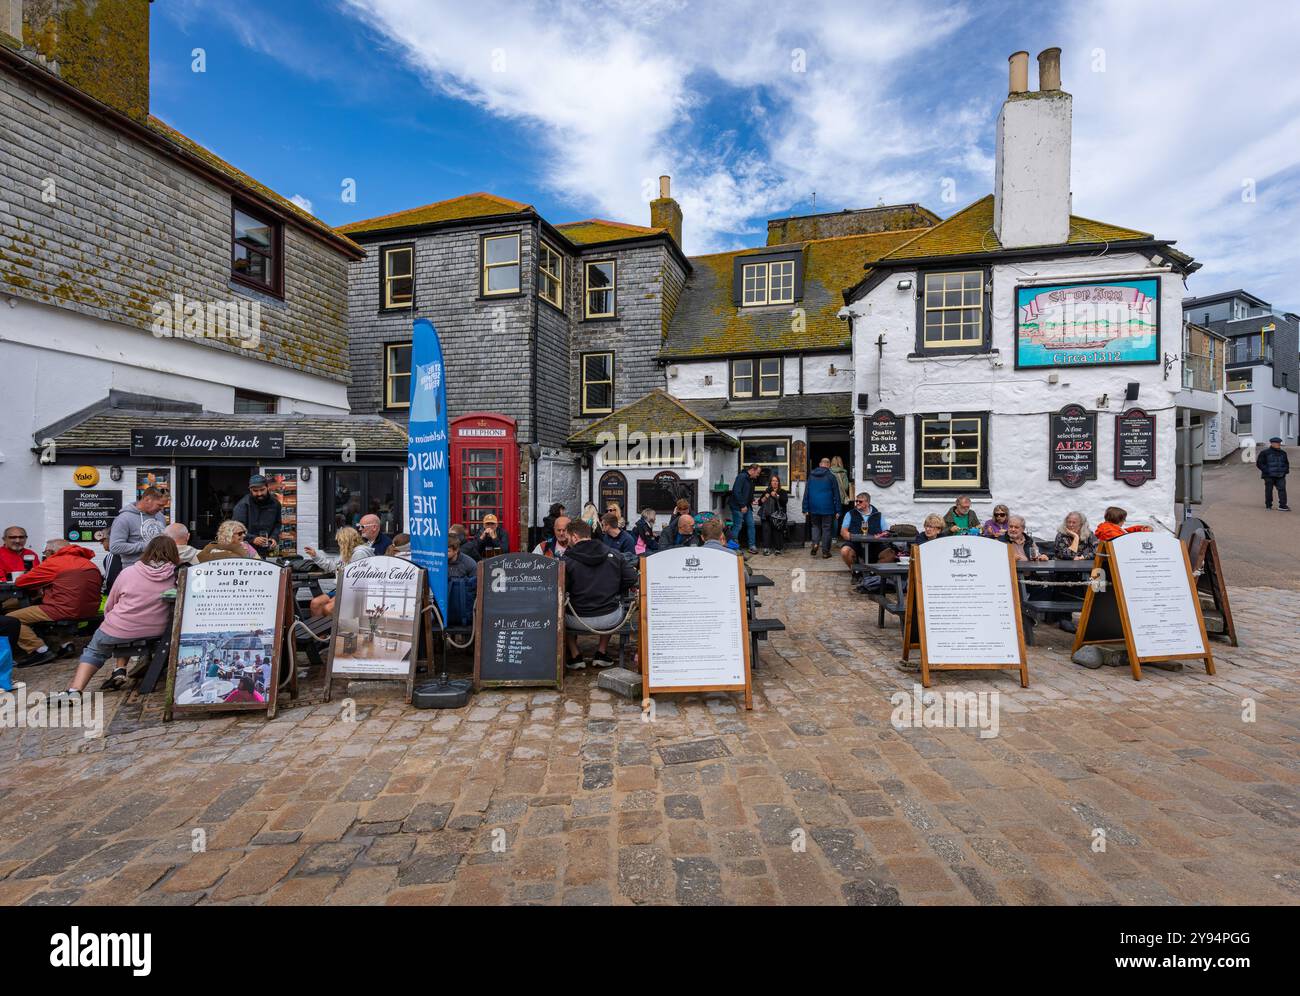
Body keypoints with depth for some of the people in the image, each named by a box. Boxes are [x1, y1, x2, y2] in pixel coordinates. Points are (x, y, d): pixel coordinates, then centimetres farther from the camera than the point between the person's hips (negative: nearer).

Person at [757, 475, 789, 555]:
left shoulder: (782, 492, 12)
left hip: (778, 516, -2)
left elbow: (785, 501, -7)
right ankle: (766, 548, -20)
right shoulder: (766, 491, 20)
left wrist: (776, 496, -17)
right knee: (766, 528, -21)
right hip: (767, 516, 2)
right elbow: (760, 503, 16)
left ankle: (778, 549, -11)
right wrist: (765, 497, -1)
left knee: (777, 531, -21)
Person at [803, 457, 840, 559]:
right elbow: (836, 494, -4)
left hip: (814, 508, 3)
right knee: (826, 528, 5)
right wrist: (837, 510, 1)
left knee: (816, 526, 18)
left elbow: (806, 493, 6)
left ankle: (815, 544, -5)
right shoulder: (831, 476, -5)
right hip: (827, 508, -3)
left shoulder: (811, 476, 4)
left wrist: (805, 509, 10)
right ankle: (825, 552, 7)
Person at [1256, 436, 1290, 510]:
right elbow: (1259, 463, -4)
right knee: (1269, 490, 3)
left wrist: (1285, 470, 7)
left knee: (1282, 489, -6)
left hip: (1280, 476, 4)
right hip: (1269, 476, -4)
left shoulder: (1283, 453, 13)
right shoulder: (1265, 453, -3)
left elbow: (1286, 463, 24)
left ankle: (1283, 505, -6)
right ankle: (1268, 505, 12)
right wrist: (1266, 471, -13)